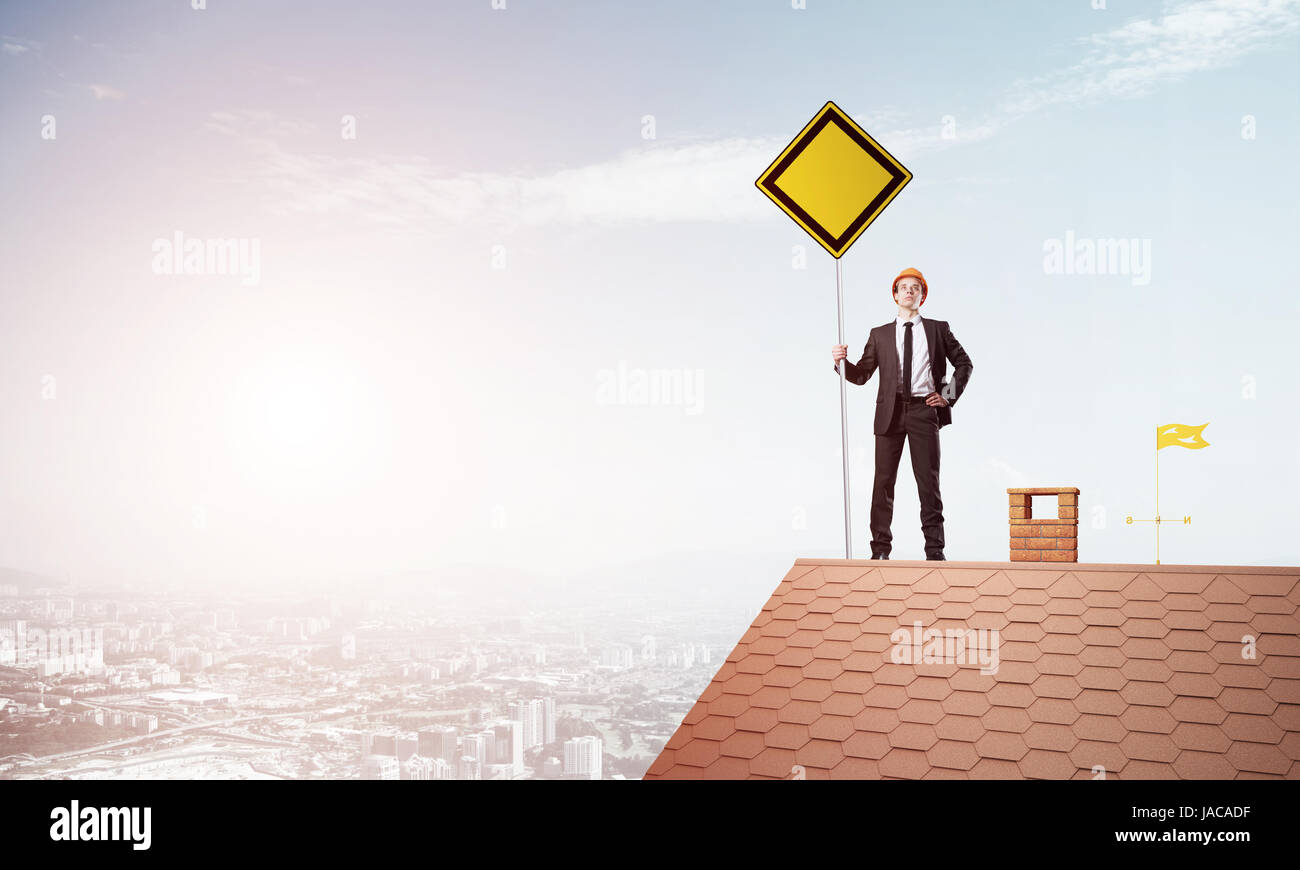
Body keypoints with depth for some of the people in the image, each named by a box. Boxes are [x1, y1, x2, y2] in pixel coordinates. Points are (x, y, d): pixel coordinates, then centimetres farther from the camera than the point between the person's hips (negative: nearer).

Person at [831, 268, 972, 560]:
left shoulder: (938, 329, 12)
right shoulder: (880, 334, 13)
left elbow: (964, 364, 16)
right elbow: (862, 375, 8)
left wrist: (949, 395, 5)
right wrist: (842, 362, -11)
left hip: (925, 409, -1)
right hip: (891, 412, 1)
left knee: (929, 481, 0)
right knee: (883, 481, -1)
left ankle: (935, 549, 7)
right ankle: (881, 548, 6)